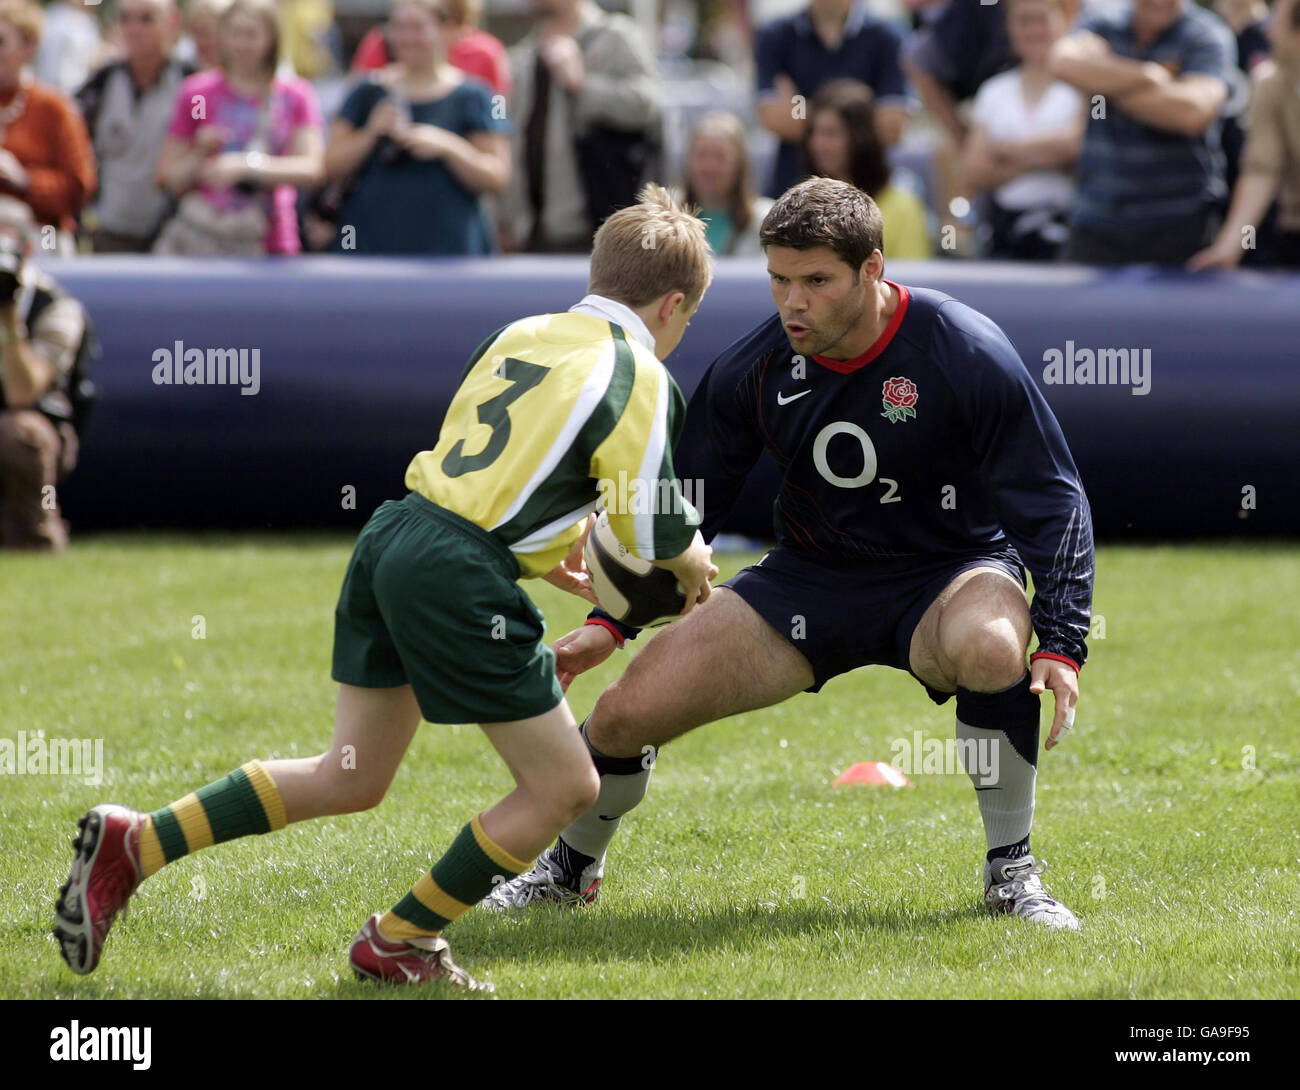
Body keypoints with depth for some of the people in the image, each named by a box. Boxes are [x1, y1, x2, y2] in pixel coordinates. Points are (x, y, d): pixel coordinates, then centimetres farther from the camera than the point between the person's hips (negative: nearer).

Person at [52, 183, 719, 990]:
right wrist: (694, 566, 18)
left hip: (396, 532, 9)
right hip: (460, 577, -9)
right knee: (564, 787, 4)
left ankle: (137, 842, 13)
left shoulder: (520, 335, 20)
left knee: (353, 778, 18)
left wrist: (551, 551, 33)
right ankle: (401, 941, 12)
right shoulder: (639, 378, -3)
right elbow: (659, 528, -4)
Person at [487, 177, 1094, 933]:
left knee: (989, 645, -41)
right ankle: (573, 868, 26)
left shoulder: (968, 354, -21)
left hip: (949, 575, -3)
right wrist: (610, 623, -3)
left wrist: (1061, 644, -26)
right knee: (626, 713, -8)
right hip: (810, 579, 3)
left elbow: (1053, 501, -16)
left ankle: (1013, 870, -17)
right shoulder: (754, 369, -10)